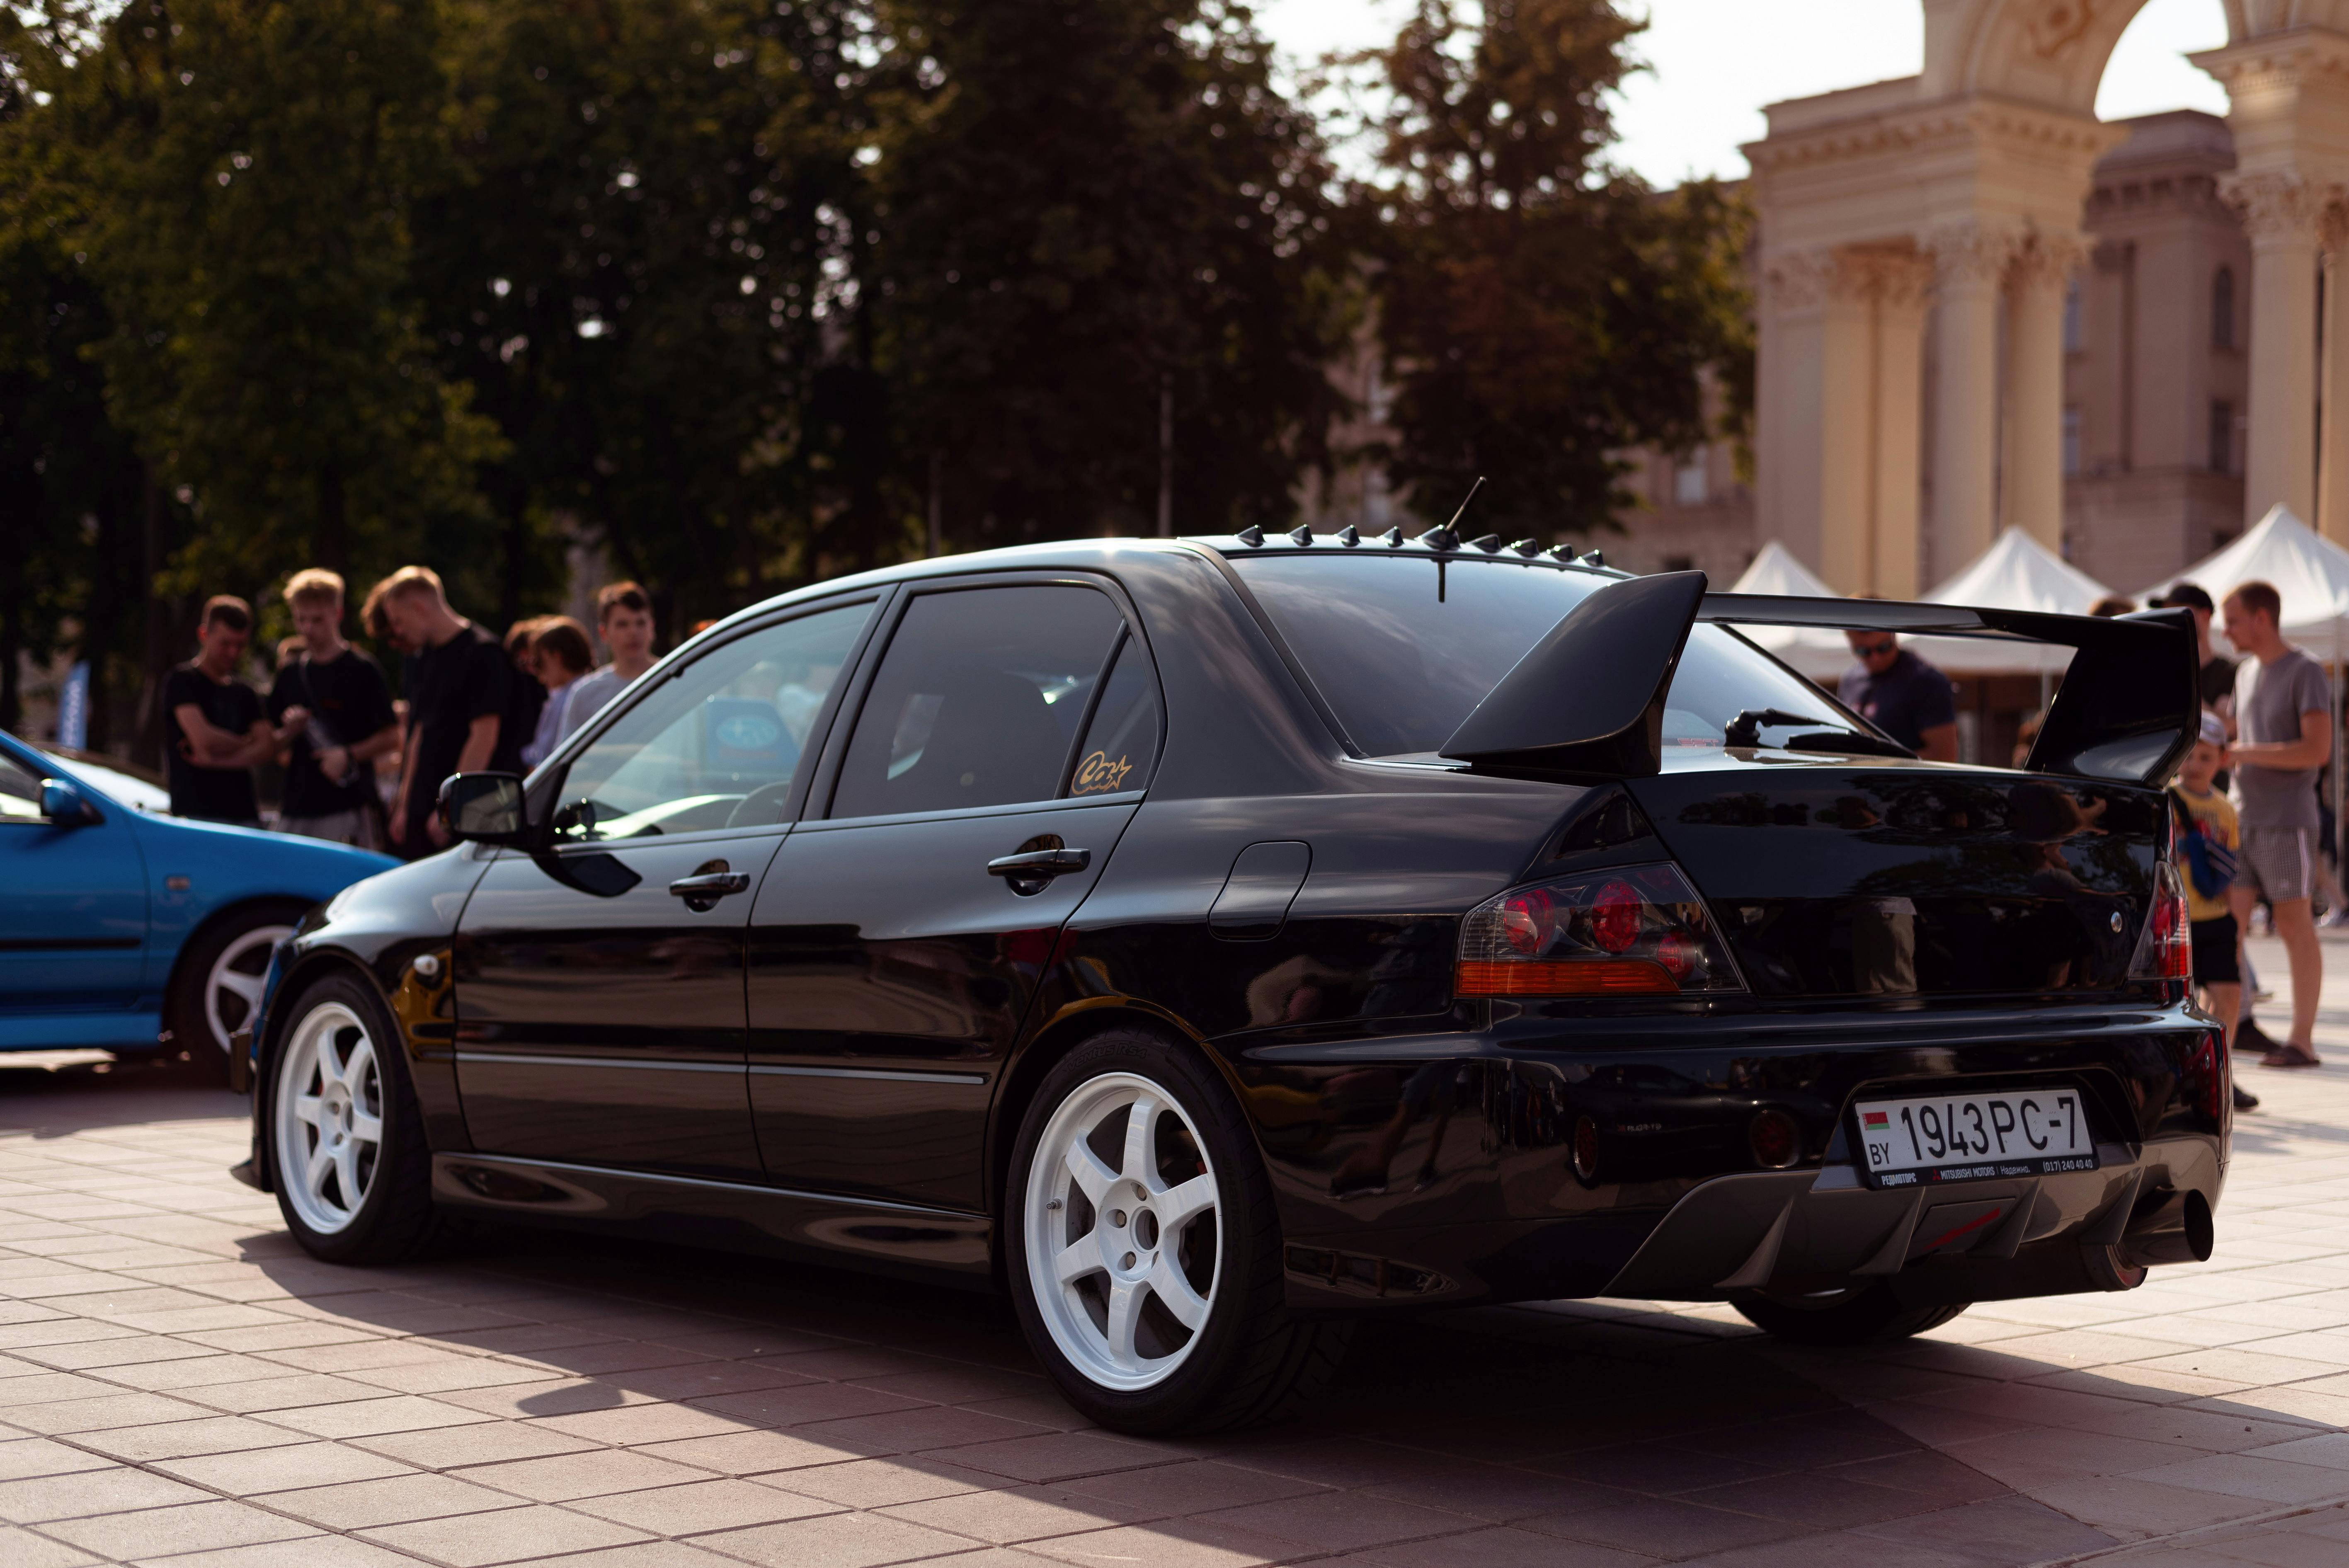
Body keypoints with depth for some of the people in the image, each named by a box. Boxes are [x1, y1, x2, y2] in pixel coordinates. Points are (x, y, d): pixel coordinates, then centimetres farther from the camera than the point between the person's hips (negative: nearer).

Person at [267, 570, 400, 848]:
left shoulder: (361, 671, -1)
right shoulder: (291, 673, 15)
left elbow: (391, 736, -3)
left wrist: (350, 755, -16)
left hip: (348, 807, -6)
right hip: (296, 808, 6)